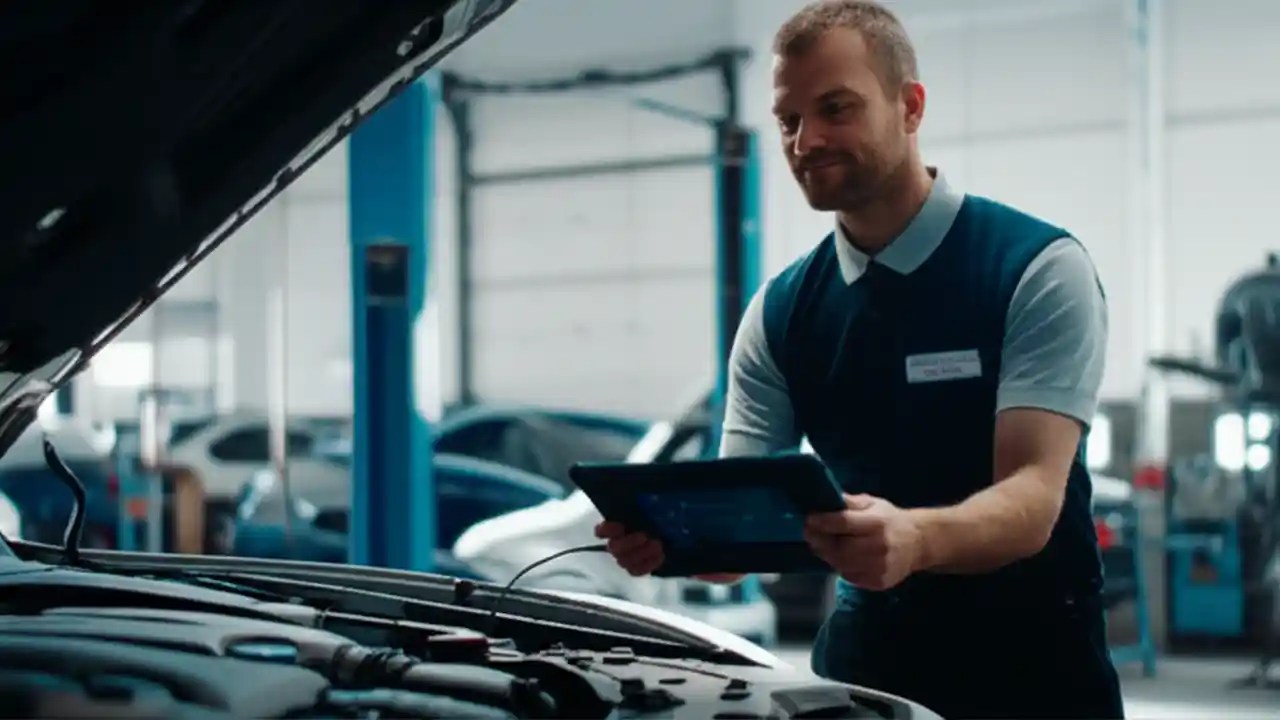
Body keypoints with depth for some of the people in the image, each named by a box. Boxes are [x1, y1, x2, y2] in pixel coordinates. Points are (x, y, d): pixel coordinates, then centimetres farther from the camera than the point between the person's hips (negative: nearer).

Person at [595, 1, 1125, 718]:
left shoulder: (1037, 267, -10)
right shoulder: (780, 311, 4)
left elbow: (1033, 500, -21)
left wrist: (913, 539, -41)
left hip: (1031, 660, -3)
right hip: (868, 655, 4)